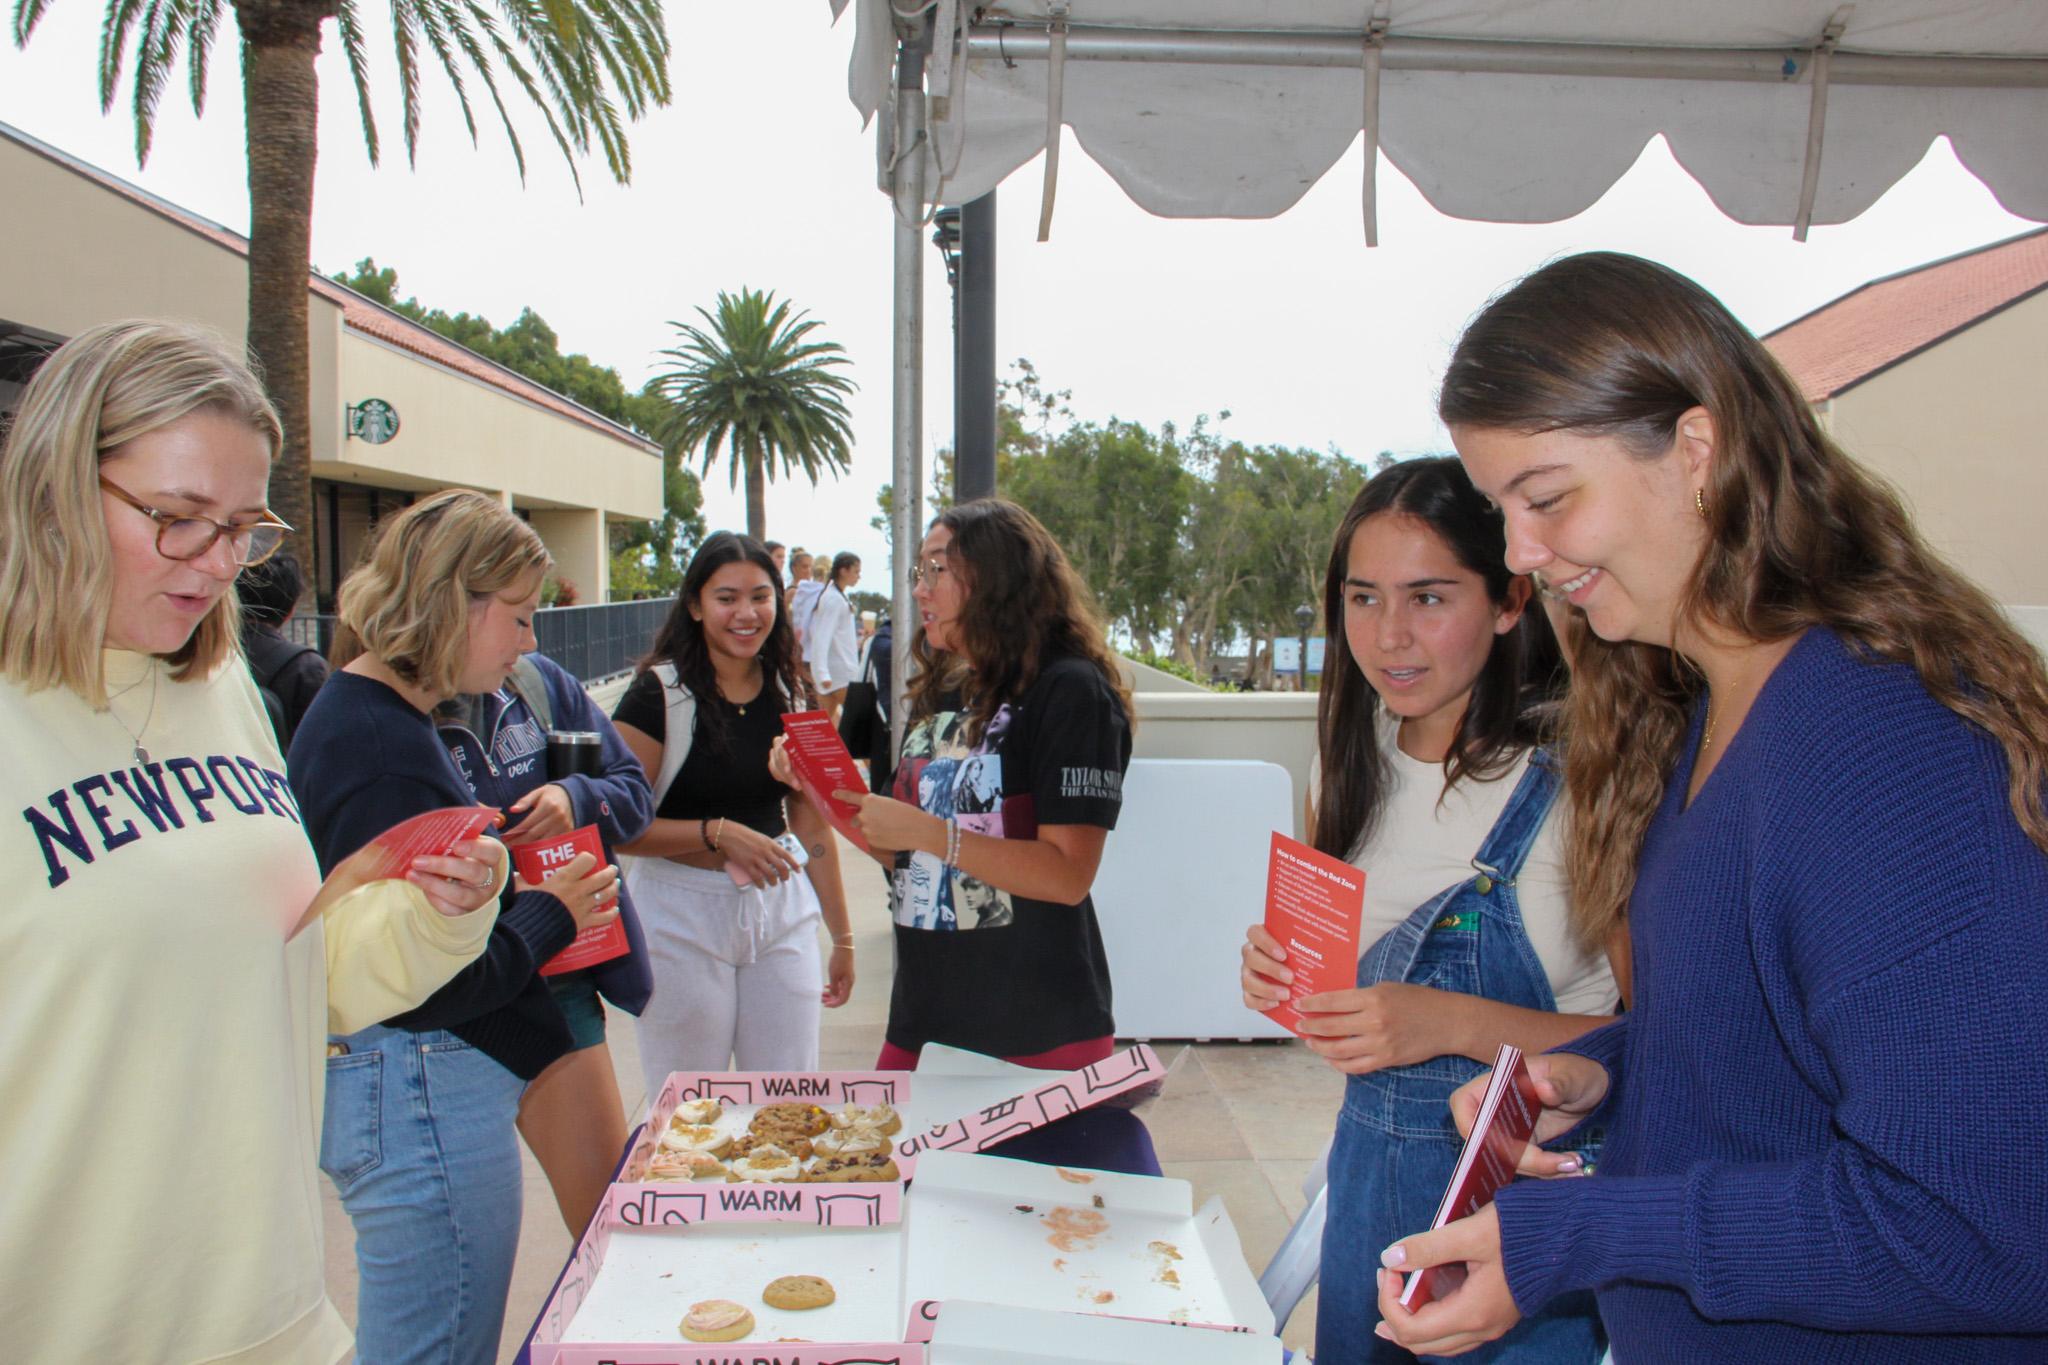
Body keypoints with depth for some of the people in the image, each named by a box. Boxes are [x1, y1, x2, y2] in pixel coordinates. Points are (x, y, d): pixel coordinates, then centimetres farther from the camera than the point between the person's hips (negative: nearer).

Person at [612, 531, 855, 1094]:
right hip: (684, 913, -4)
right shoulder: (658, 694, -10)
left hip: (782, 910, 4)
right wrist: (718, 832, -23)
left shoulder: (789, 694, 5)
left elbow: (811, 822, 9)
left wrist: (842, 936, 11)